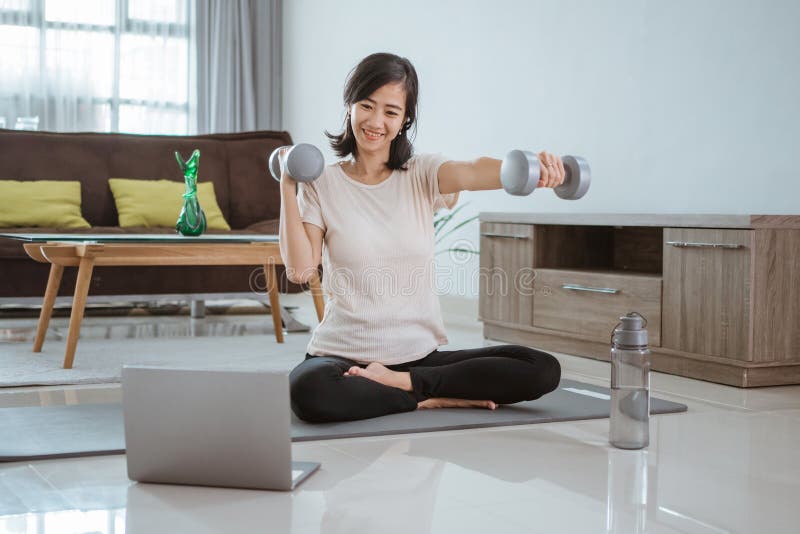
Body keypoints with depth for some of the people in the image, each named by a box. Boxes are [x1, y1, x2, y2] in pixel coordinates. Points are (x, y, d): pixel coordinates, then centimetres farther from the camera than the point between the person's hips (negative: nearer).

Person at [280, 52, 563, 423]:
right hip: (344, 355, -2)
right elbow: (299, 269, -10)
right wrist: (288, 188, -14)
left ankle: (402, 382, -8)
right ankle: (430, 399, -14)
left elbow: (472, 173, -19)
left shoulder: (422, 175, 5)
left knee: (544, 370, -15)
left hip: (421, 353, 2)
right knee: (308, 392, -39)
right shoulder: (321, 183, 2)